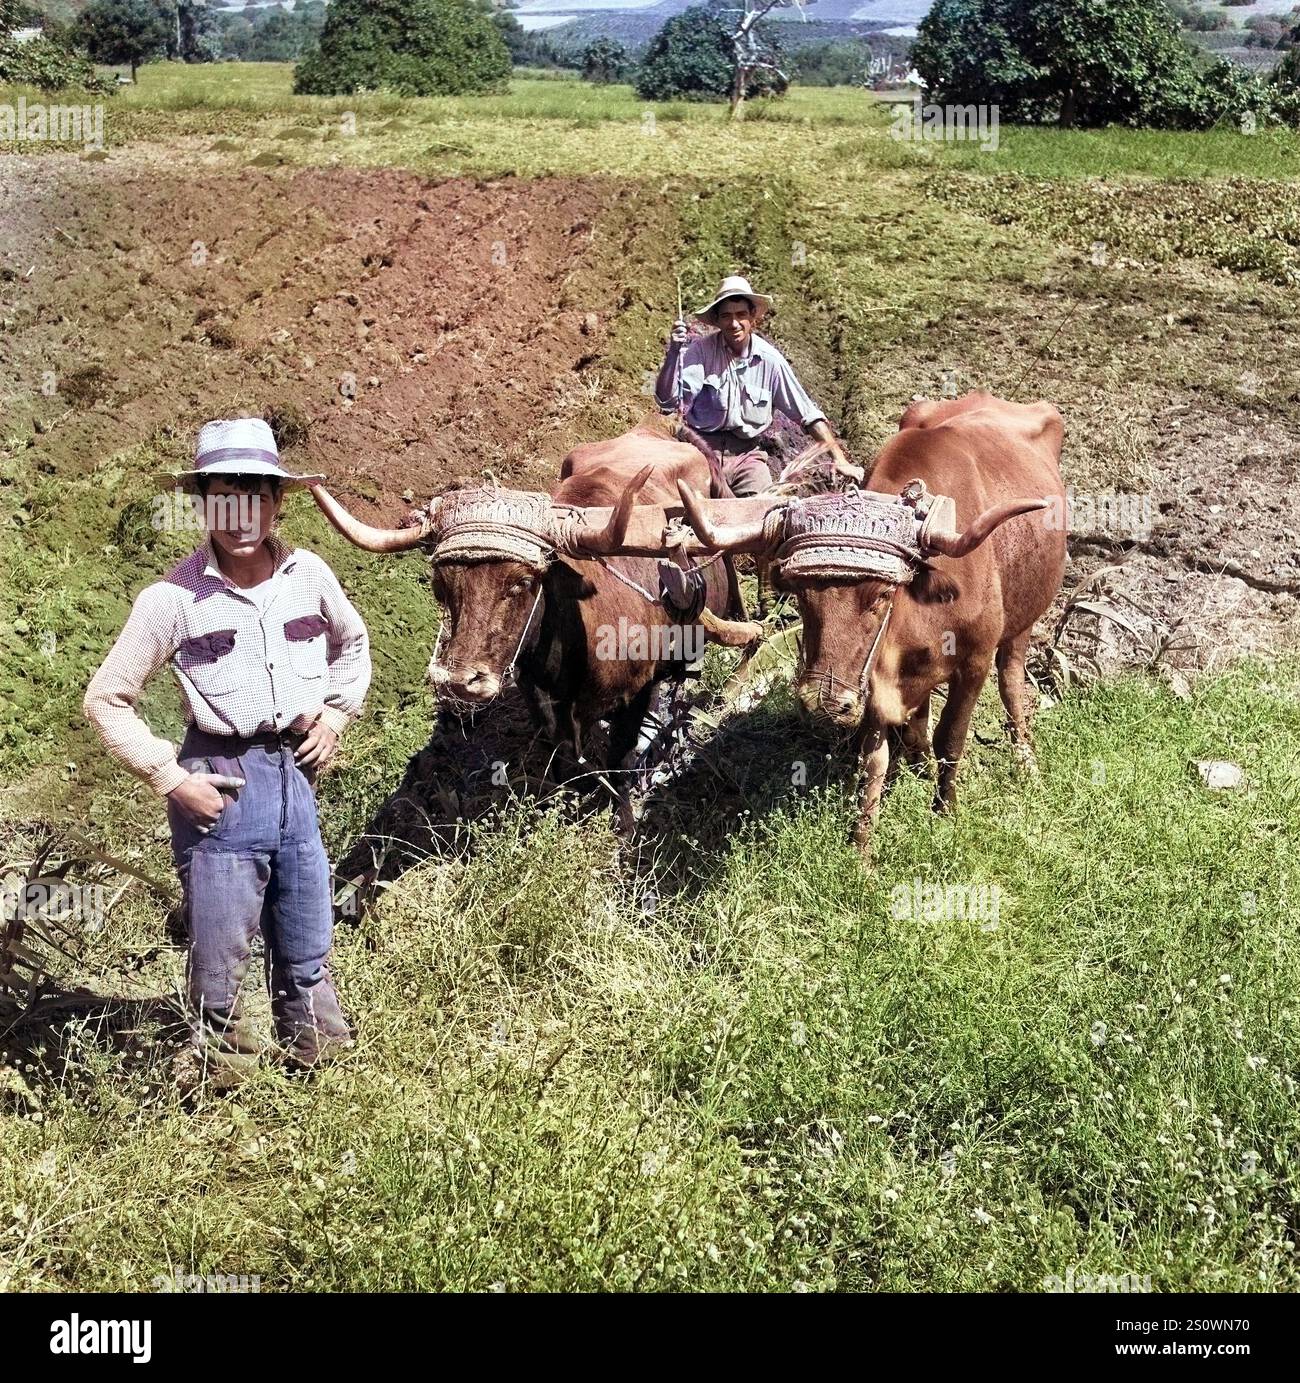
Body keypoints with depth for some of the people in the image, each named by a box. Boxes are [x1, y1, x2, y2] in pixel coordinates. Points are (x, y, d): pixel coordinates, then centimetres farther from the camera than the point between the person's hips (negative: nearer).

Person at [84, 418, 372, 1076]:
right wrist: (170, 778, -10)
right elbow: (106, 699, -5)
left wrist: (335, 714, 9)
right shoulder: (174, 599, -11)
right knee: (219, 966, 6)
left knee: (307, 958, 16)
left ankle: (328, 1068, 32)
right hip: (220, 787, -4)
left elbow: (353, 643, 21)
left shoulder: (308, 575, 0)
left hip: (295, 776, 4)